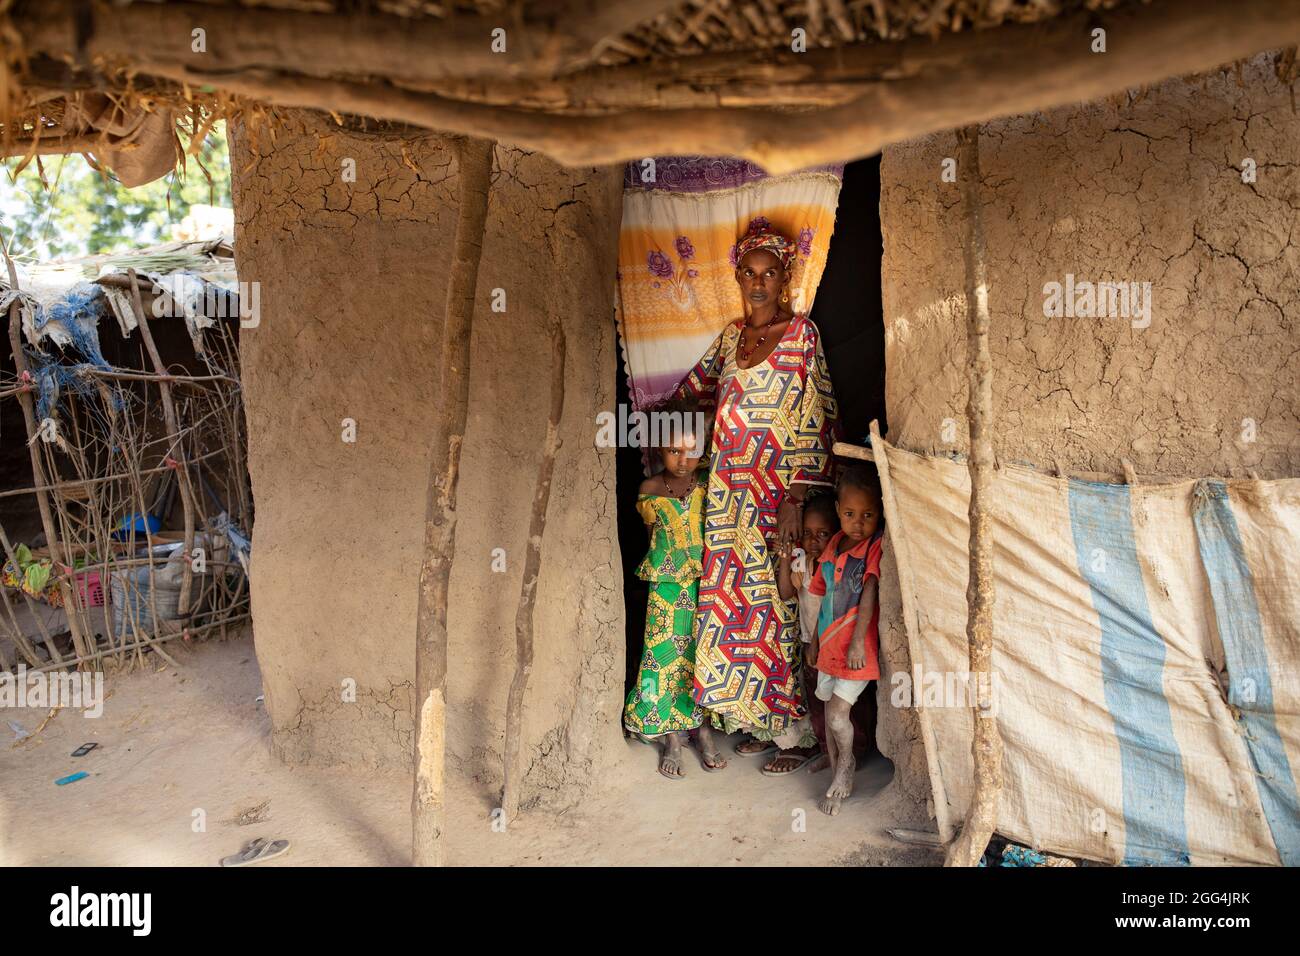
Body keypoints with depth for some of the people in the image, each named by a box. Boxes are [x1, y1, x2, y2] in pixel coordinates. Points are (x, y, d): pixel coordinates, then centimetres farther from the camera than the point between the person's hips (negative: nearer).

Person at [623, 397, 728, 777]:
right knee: (665, 656, 1)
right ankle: (671, 739, 15)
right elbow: (653, 528, 8)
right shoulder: (650, 490, -2)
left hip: (705, 583, 1)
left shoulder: (709, 486, -2)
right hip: (666, 586, 0)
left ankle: (702, 730, 24)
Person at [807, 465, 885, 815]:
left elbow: (869, 592, -19)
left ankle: (846, 764, 20)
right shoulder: (834, 545, 7)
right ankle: (840, 778, 32)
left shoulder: (876, 545, -13)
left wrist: (858, 640, -24)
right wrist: (815, 640, 19)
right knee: (830, 713, 15)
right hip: (830, 644, 7)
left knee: (837, 713, -8)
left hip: (857, 648, -7)